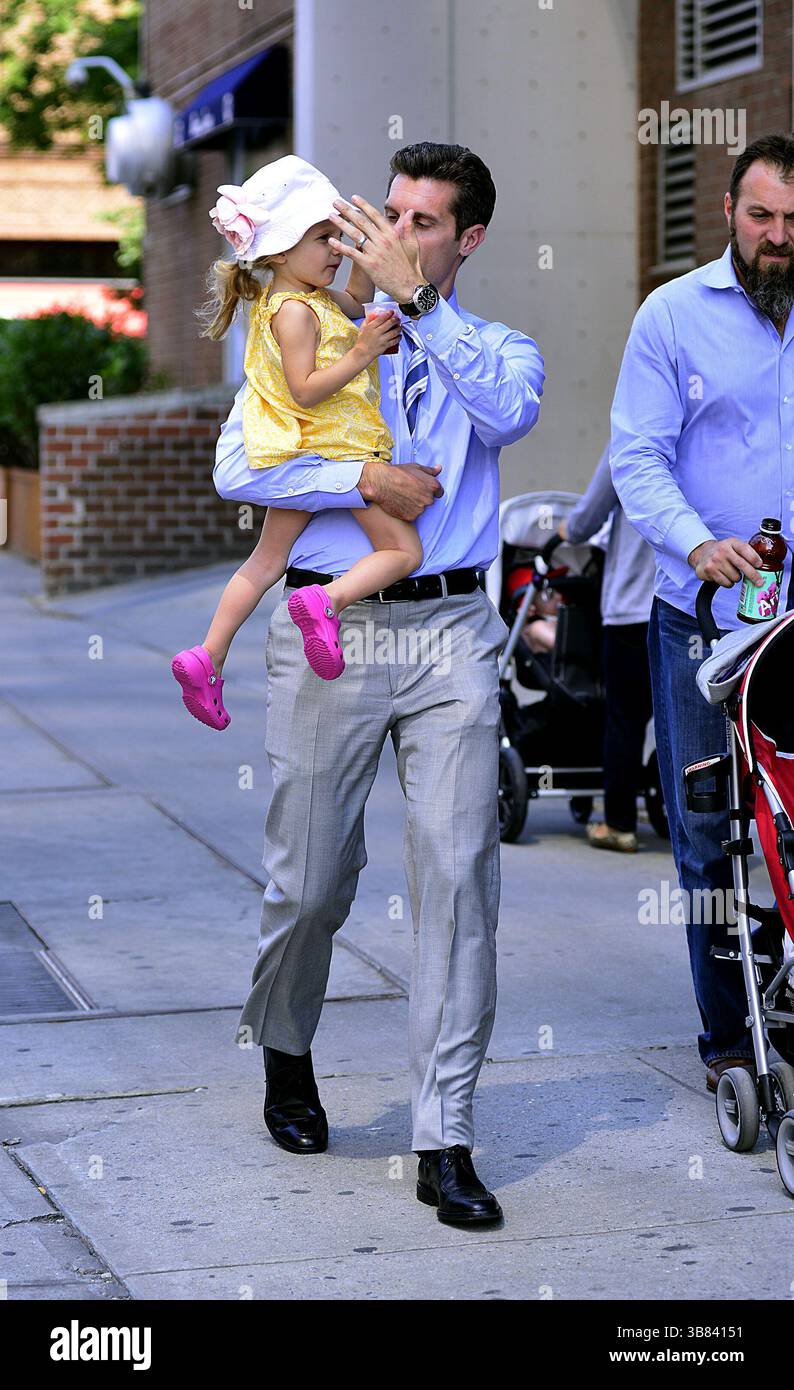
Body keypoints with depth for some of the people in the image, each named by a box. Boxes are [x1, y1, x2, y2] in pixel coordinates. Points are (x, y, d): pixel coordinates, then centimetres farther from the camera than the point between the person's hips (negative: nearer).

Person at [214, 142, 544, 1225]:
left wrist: (417, 300, -17)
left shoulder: (495, 349, 11)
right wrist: (366, 481, -14)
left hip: (452, 630, 0)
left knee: (458, 872, -7)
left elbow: (508, 410, -15)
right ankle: (283, 1052, 38)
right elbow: (236, 466, -3)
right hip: (330, 632, 0)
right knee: (312, 881, 7)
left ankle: (445, 1143, -1)